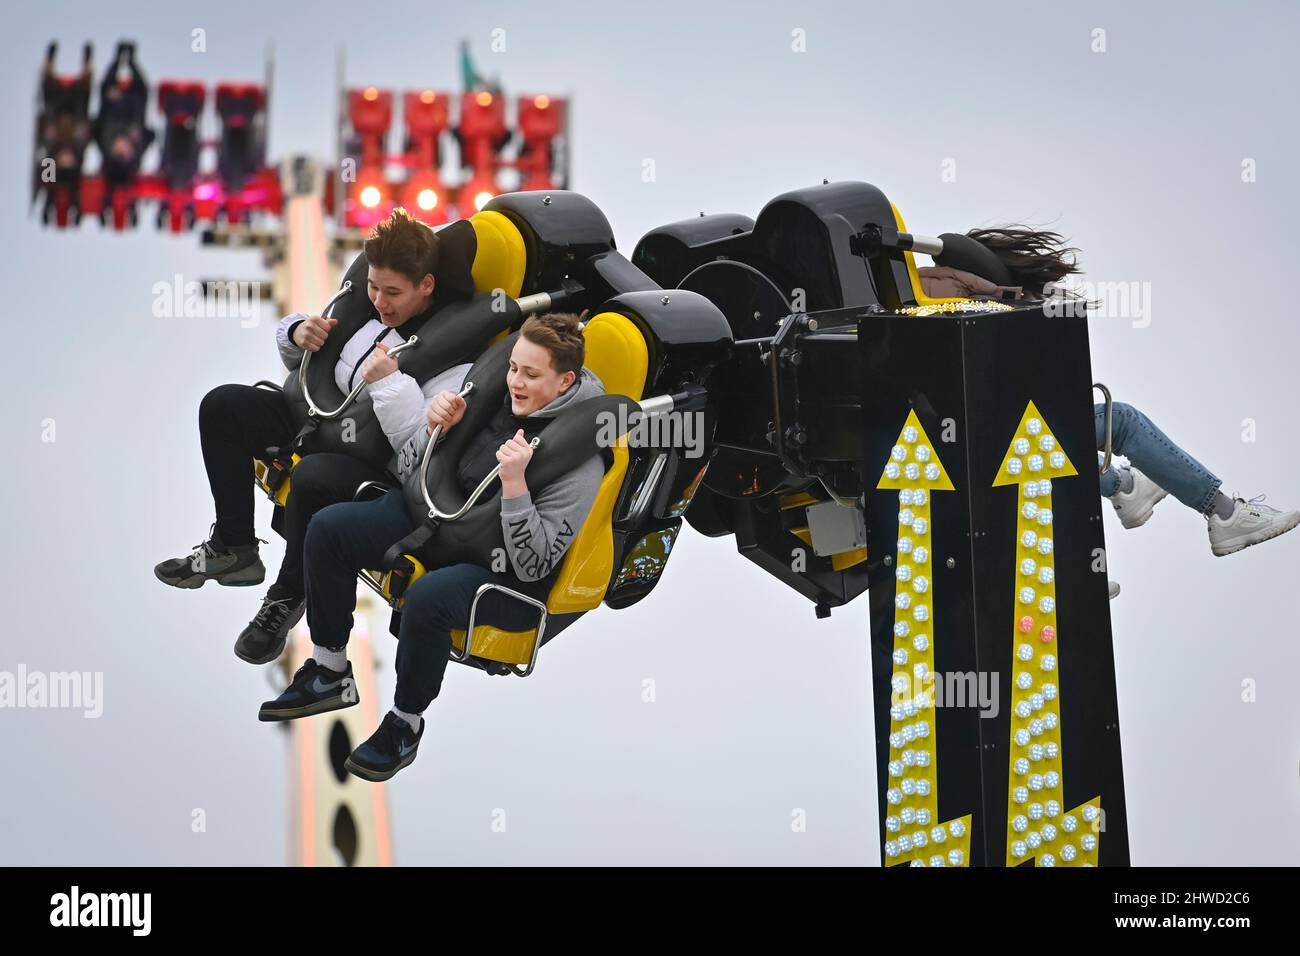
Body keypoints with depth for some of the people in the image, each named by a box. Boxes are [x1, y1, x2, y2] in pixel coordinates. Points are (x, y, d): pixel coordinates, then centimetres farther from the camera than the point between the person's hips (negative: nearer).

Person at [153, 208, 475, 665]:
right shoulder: (364, 307, 0)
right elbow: (296, 362, 19)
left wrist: (392, 384, -30)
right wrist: (298, 332, -4)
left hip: (384, 471, -8)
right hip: (325, 421, 8)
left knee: (313, 476, -39)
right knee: (222, 405, -1)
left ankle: (288, 596, -12)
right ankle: (232, 548, 6)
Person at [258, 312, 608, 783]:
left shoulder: (580, 459, -22)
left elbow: (532, 565, -25)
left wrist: (514, 484, -35)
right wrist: (437, 430, -13)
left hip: (506, 574, -7)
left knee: (427, 597, -36)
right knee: (328, 527, -6)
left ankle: (405, 724, -11)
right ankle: (329, 674, 7)